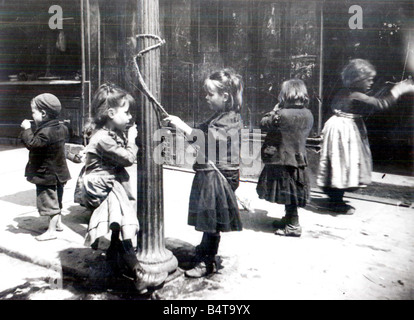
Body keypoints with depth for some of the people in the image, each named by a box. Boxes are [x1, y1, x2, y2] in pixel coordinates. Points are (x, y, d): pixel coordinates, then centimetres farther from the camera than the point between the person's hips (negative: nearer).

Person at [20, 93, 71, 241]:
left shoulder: (46, 132, -26)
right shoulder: (60, 128, 3)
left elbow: (32, 143, -31)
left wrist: (27, 129, -20)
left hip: (46, 175, -10)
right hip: (58, 172, 10)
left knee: (49, 202, -1)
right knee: (56, 200, 22)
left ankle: (51, 231, 6)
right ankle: (57, 223, 36)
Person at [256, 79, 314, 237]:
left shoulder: (282, 115, -21)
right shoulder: (308, 115, -1)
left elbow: (264, 123, -9)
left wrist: (274, 110, 4)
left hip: (281, 160, -7)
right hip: (299, 159, 7)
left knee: (287, 194, 4)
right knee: (292, 194, 19)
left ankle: (293, 226, 12)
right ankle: (288, 220, 34)